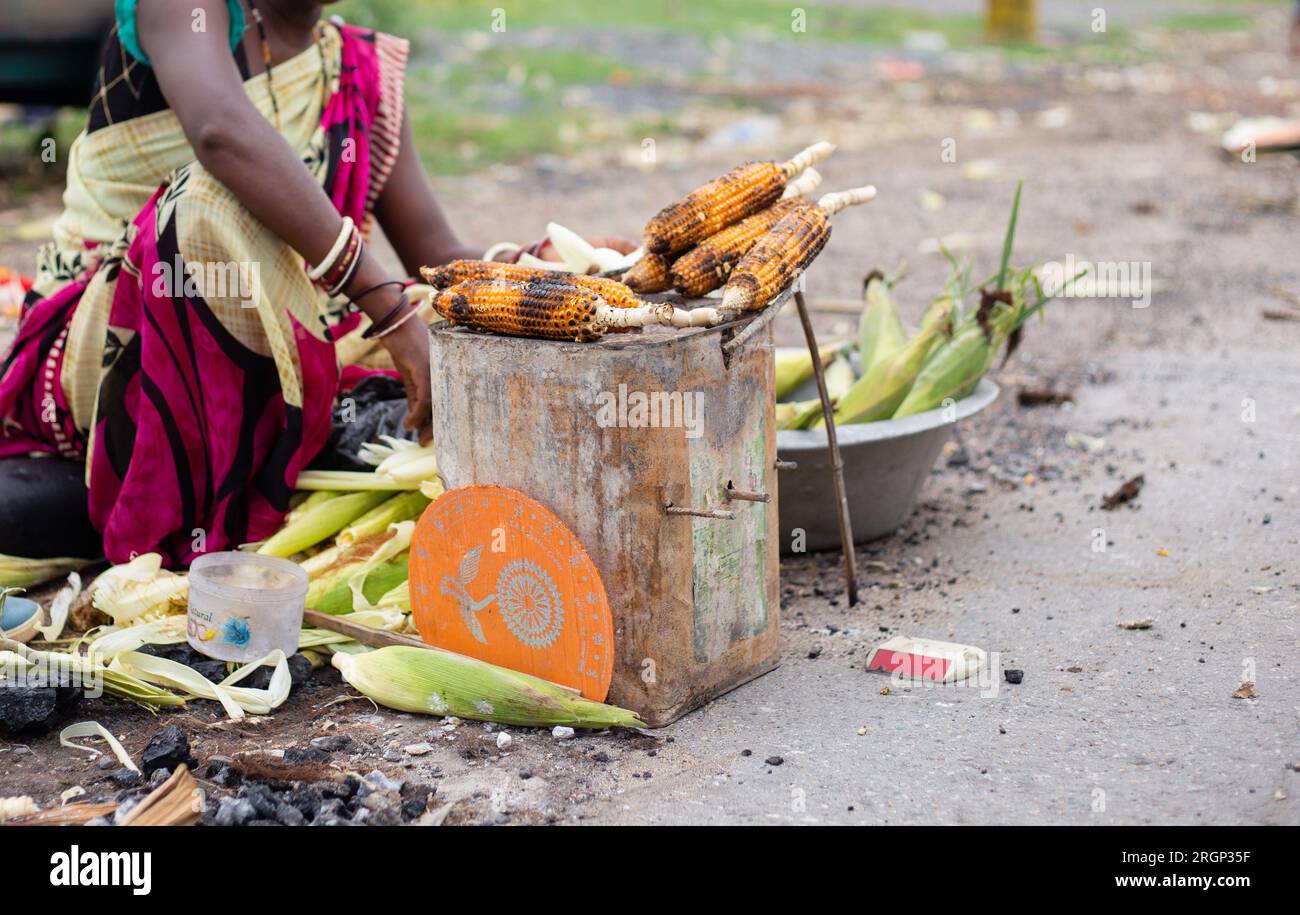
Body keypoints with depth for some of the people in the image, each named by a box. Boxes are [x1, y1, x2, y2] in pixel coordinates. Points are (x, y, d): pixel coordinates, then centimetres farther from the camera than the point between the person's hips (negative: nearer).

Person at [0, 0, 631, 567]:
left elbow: (439, 260, 5)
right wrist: (389, 305, -37)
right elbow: (220, 128, -31)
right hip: (112, 350, -6)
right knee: (221, 198, -33)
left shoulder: (363, 69, 10)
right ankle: (193, 539, -27)